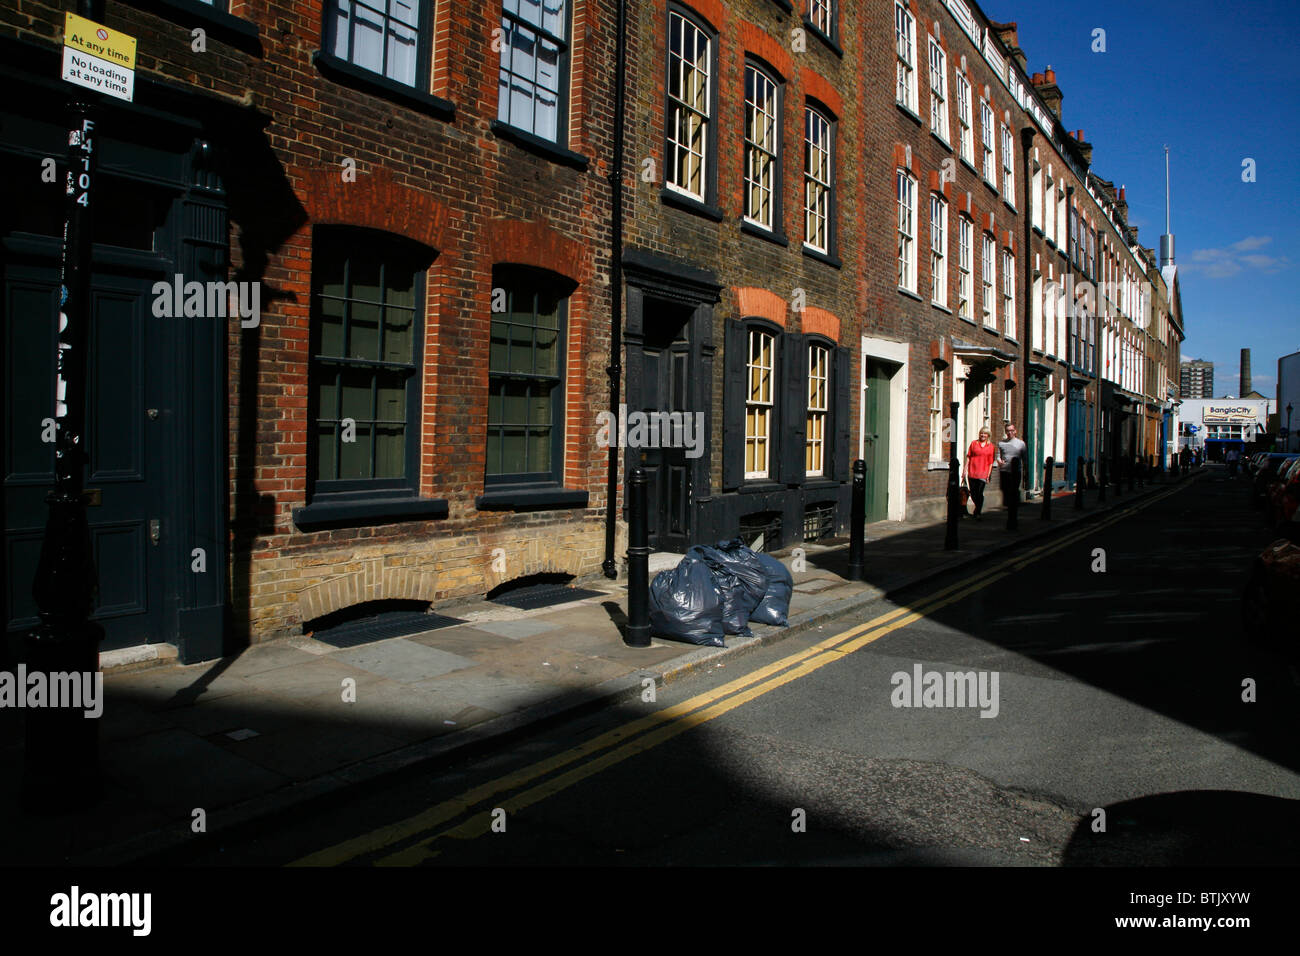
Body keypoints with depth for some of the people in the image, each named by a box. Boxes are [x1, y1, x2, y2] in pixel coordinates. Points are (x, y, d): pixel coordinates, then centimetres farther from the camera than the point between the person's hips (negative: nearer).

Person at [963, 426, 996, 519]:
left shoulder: (991, 446, 7)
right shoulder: (974, 443, 8)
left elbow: (991, 462, 7)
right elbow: (968, 457, 9)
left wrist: (988, 475, 2)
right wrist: (965, 470, 4)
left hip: (983, 473, -1)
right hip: (972, 473, 1)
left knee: (979, 493, -8)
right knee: (973, 493, 6)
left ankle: (978, 512, 3)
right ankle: (978, 507, 31)